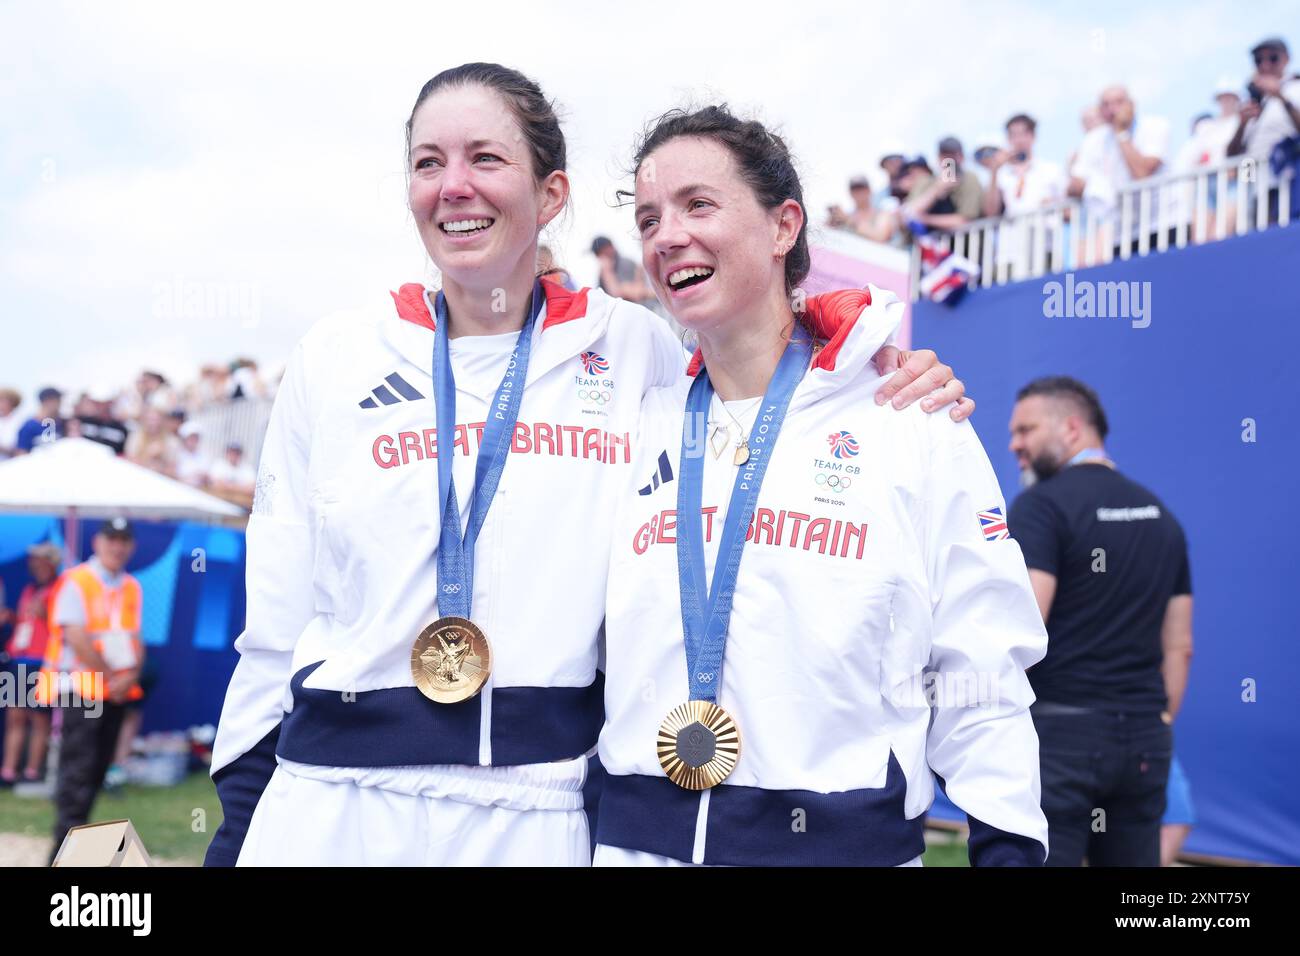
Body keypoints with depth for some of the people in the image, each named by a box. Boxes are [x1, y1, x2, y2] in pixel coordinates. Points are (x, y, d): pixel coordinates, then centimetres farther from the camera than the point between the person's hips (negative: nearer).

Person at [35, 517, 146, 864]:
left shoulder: (132, 588, 13)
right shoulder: (76, 582, -6)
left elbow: (135, 638, 11)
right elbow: (76, 637, -14)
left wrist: (130, 675, -8)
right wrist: (111, 676, -12)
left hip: (117, 691, 6)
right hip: (80, 688, -6)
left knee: (98, 768, 8)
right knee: (78, 768, -11)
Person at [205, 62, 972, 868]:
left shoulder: (630, 347, 3)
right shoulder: (336, 360, 6)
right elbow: (276, 621, 8)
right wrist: (236, 830, 7)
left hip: (543, 819, 0)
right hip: (333, 806, 1)